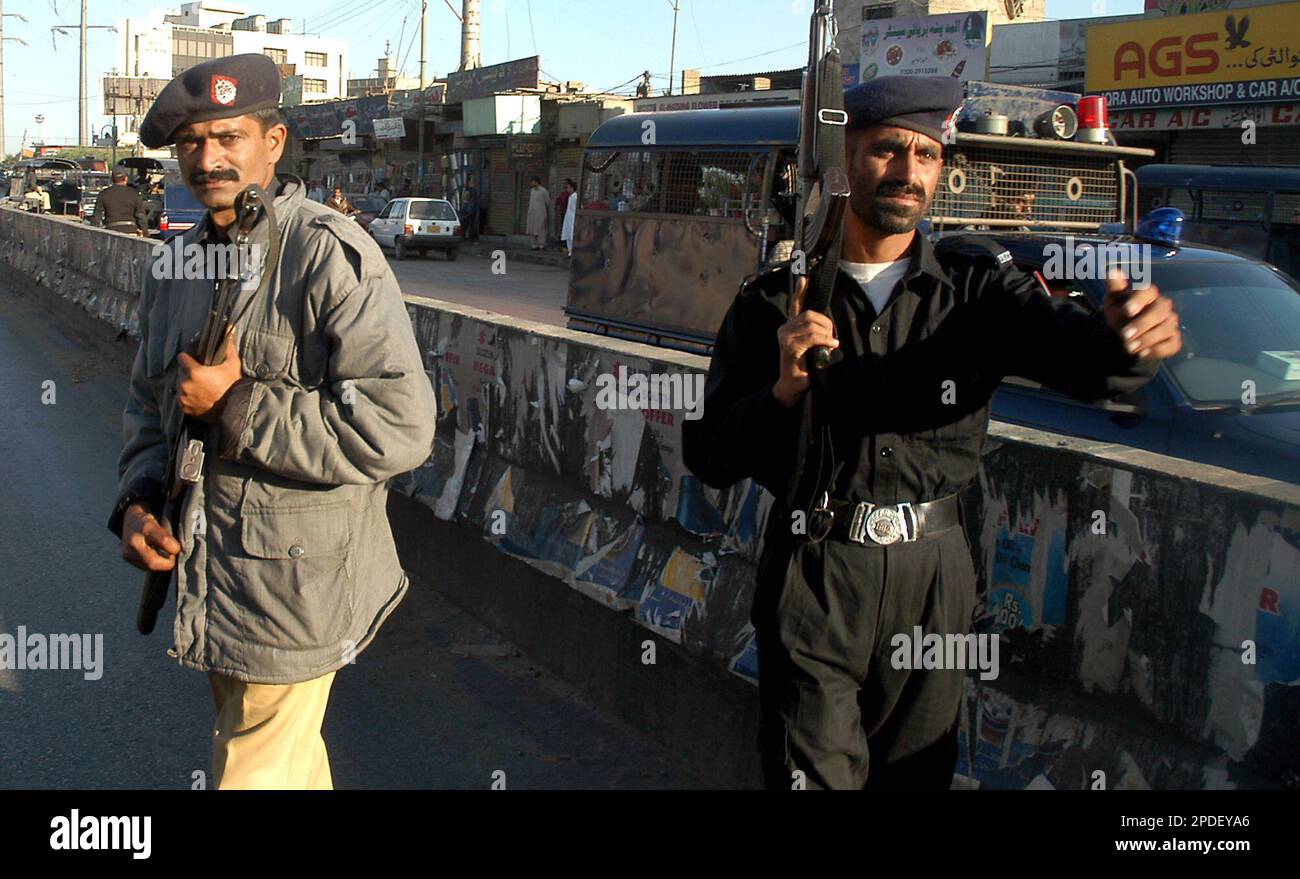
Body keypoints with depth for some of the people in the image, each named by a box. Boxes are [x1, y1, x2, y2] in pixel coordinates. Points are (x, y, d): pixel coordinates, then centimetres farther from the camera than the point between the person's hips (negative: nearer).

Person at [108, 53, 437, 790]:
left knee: (257, 773, 3)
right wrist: (138, 499, 1)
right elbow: (150, 400, 20)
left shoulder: (331, 256, -19)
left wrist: (237, 406, -24)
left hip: (296, 585, -8)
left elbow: (399, 429, -28)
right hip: (206, 583, 8)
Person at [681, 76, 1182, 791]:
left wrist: (1130, 338, -38)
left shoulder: (976, 284, 4)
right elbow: (708, 458, -1)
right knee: (815, 773, 0)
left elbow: (1077, 353, -15)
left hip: (933, 578, 2)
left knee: (918, 773, 15)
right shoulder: (775, 299, 2)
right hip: (814, 578, -2)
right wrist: (782, 390, -19)